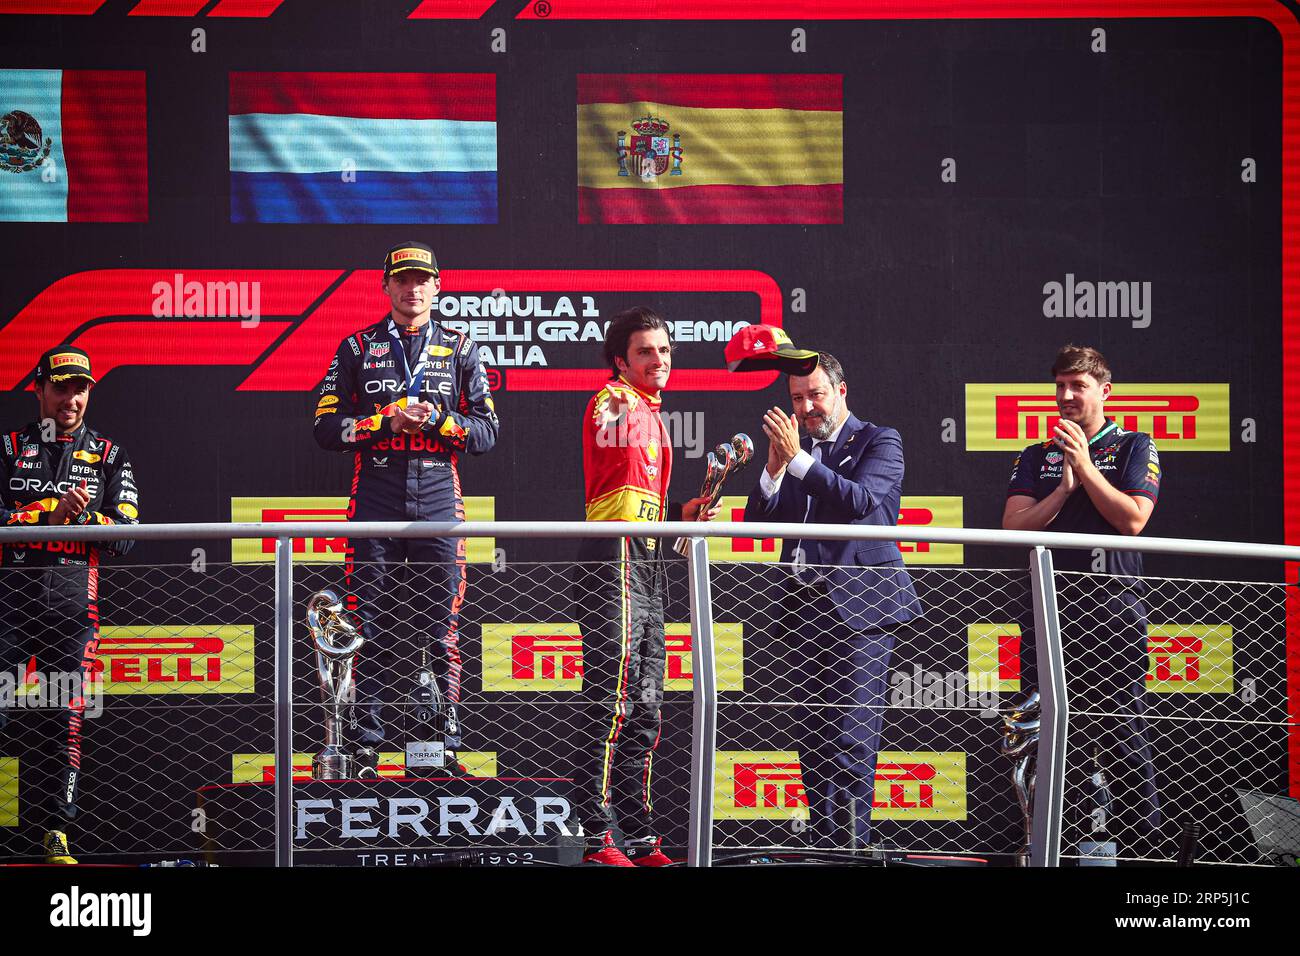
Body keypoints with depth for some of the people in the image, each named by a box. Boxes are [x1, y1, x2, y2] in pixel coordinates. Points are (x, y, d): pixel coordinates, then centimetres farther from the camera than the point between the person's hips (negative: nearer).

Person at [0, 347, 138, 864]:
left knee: (68, 718, -1)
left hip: (73, 602, 1)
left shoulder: (108, 456, 13)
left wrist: (77, 514, -12)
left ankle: (57, 831, 5)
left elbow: (125, 534, 4)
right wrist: (53, 512, -14)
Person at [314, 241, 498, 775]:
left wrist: (438, 418, -9)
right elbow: (328, 428, 4)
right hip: (375, 502, 0)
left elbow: (486, 432, 8)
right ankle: (366, 745, 3)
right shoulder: (358, 348, 10)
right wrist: (387, 419, -9)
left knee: (442, 627, -2)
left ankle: (447, 745, 1)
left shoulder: (459, 350, 13)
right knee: (373, 628, -1)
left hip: (439, 501, 1)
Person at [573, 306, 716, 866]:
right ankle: (599, 838, -12)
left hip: (646, 564, 10)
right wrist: (623, 406, -44)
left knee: (645, 710, 12)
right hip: (614, 560, -10)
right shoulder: (612, 401, -5)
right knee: (613, 704, -12)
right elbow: (612, 436, -29)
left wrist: (680, 515, 14)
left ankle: (639, 839, 18)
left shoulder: (651, 415, 23)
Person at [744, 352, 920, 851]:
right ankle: (823, 846, 9)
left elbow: (859, 500, -16)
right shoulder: (794, 448, 17)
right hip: (806, 607, 6)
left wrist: (798, 459, -20)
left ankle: (851, 845, -10)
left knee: (851, 734, -11)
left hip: (859, 605, -6)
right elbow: (758, 521, 10)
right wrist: (775, 467, -6)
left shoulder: (879, 441, 1)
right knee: (815, 739, 6)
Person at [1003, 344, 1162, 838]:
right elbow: (1014, 526, 4)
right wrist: (1065, 488, -7)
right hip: (1048, 603, 4)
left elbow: (1132, 520, -8)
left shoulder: (1134, 448, 6)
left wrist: (1084, 467, -8)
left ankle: (1145, 836, 0)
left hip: (1113, 602, -4)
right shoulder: (1037, 456, 16)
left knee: (1124, 730, -4)